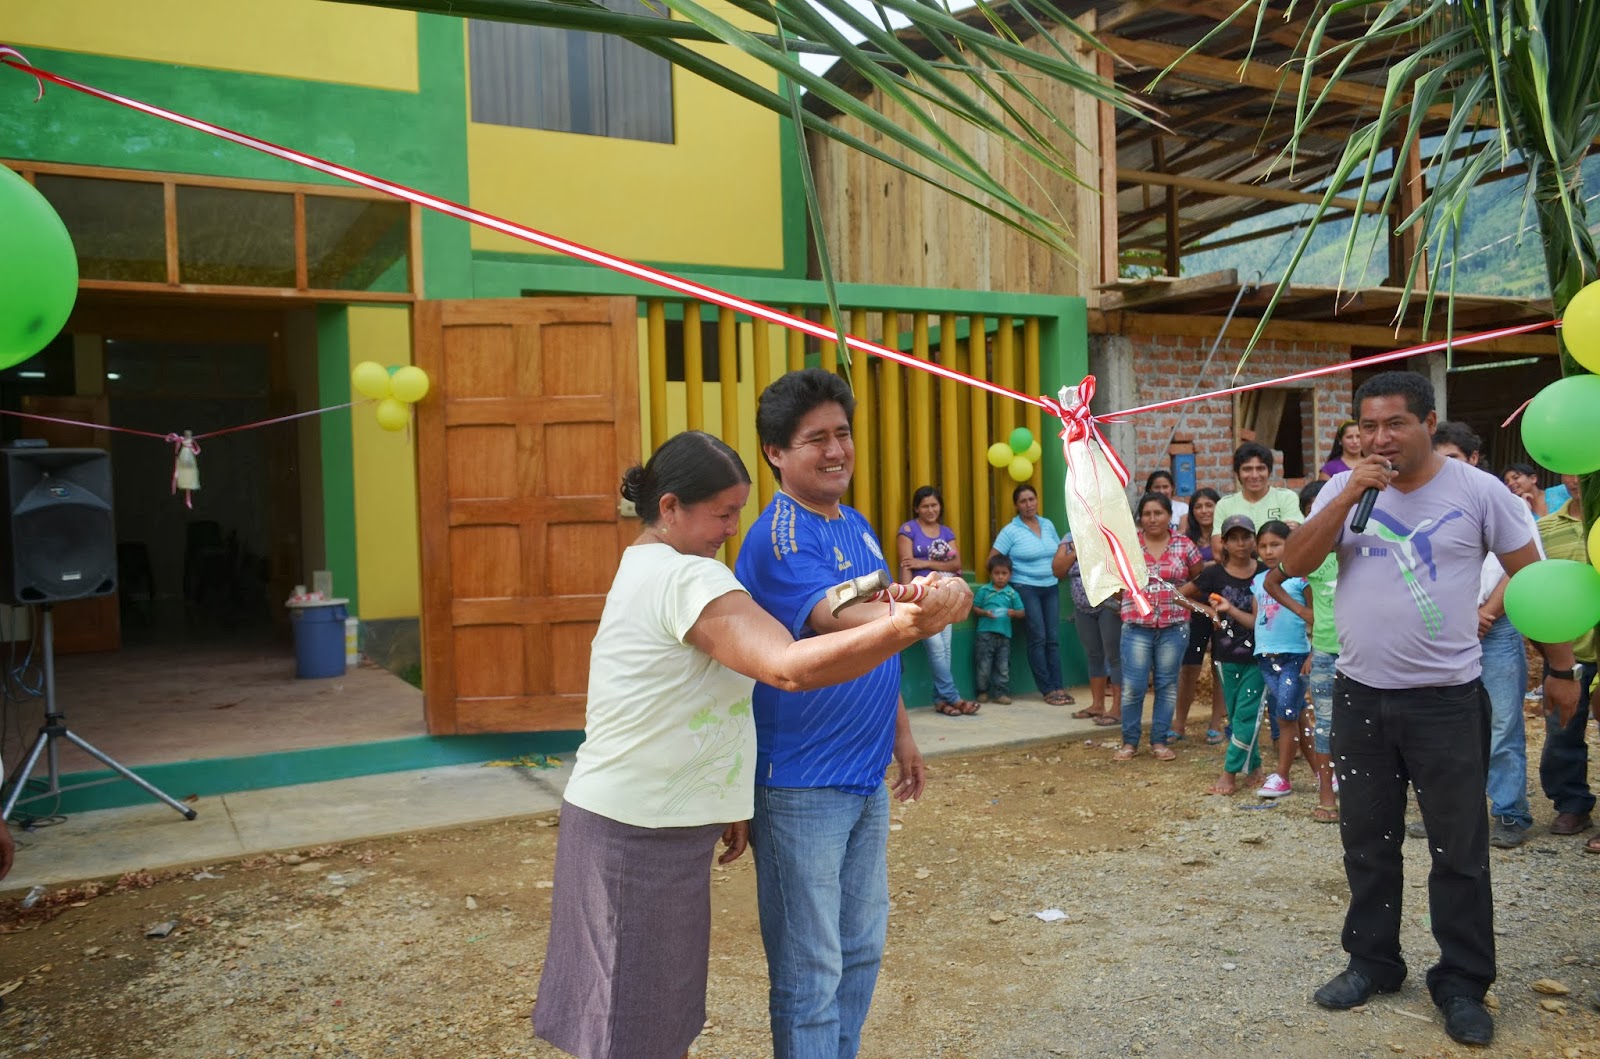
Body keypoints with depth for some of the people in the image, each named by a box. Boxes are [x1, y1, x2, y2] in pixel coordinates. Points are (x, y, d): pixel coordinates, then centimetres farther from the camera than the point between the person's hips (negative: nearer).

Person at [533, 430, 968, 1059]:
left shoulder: (645, 570, 13)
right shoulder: (687, 578, -20)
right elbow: (789, 667, -34)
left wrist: (720, 804, 19)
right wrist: (910, 624, -39)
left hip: (655, 823, 10)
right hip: (641, 836, -10)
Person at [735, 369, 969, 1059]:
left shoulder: (858, 526, 10)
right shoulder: (779, 537, -16)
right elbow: (836, 621, -31)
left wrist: (901, 734, 20)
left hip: (865, 778, 8)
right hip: (801, 786, -8)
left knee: (861, 948, 20)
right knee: (810, 967, 3)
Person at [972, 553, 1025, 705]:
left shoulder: (1012, 593, 5)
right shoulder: (984, 590, 2)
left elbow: (1022, 612, 6)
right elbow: (974, 607, 5)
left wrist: (1014, 613, -15)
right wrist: (984, 613, -13)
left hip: (1004, 634, 2)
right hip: (986, 633, -2)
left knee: (1003, 667, 5)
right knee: (984, 666, 2)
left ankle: (1000, 693, 14)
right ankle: (983, 692, 16)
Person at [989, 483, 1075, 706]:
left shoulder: (1048, 525, 10)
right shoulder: (1011, 531, -5)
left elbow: (1060, 552, 22)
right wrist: (1011, 576, -7)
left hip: (1051, 587, 4)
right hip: (1026, 588, -4)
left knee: (1052, 637, 3)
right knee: (1038, 638, -5)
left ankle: (1058, 686, 7)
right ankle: (1048, 689, 1)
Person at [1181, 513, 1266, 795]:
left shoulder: (1264, 574, -3)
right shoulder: (1214, 574, -2)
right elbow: (1181, 594, 8)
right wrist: (1209, 610, -3)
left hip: (1257, 657, -1)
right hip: (1227, 658, 2)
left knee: (1246, 715, -5)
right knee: (1236, 716, 10)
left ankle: (1229, 774, 1)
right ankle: (1252, 767, 24)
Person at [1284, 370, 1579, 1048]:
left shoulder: (1477, 491, -5)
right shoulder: (1345, 489, 2)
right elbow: (1294, 564, -8)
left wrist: (1559, 668, 3)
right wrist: (1350, 495, -16)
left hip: (1447, 700, -3)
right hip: (1359, 695, 3)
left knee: (1459, 851, 5)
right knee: (1367, 842, 15)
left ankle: (1462, 984, 22)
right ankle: (1372, 962, 31)